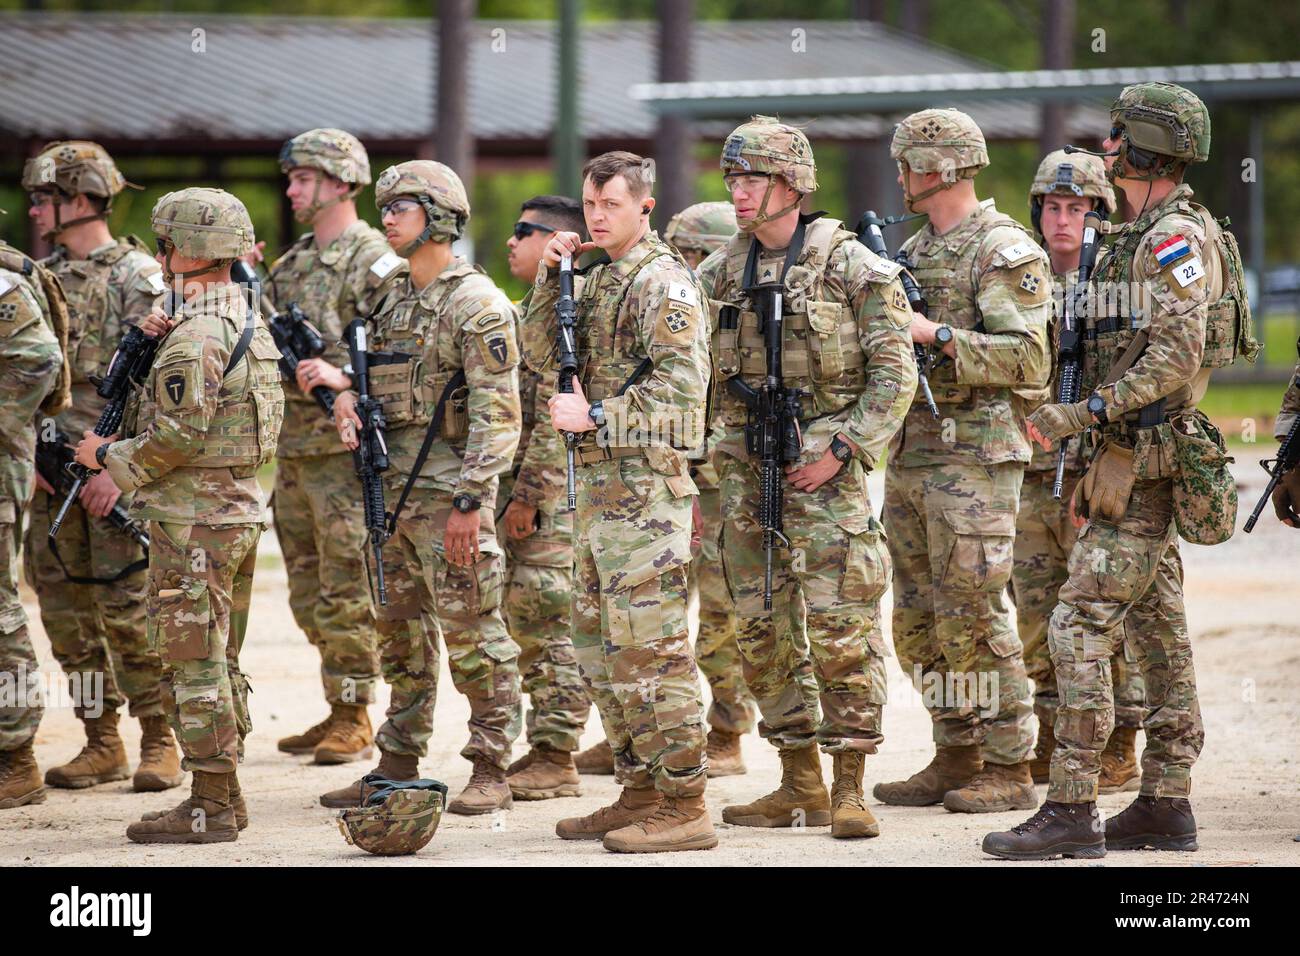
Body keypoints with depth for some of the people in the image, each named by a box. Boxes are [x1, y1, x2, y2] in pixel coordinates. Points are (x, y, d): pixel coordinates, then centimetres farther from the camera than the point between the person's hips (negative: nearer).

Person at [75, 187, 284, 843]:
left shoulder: (196, 336, -19)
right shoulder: (248, 322, 12)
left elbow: (177, 436, -22)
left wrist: (108, 456, -7)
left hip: (192, 518, -10)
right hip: (239, 510, 10)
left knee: (192, 663, -5)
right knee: (220, 664, 15)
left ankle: (209, 807, -3)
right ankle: (224, 799, 20)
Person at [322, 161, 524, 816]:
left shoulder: (476, 304, -11)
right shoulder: (394, 301, 15)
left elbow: (497, 412, -16)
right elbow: (374, 378, 24)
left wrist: (469, 500, -21)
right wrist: (349, 402, 0)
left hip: (448, 492, -9)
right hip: (393, 489, 9)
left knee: (471, 634, -5)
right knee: (401, 634, 13)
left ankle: (490, 773, 0)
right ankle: (398, 767, 20)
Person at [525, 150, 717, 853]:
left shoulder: (663, 281, -11)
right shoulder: (598, 279, 18)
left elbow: (682, 382, -19)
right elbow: (541, 355, 16)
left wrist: (596, 415, -19)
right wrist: (548, 279, 4)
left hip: (645, 485, -10)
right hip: (598, 485, 10)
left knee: (649, 648, -10)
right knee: (600, 647, 13)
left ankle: (683, 807, -8)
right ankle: (641, 792, 20)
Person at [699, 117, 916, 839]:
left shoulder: (851, 266, -6)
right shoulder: (720, 273, 11)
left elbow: (894, 374, -7)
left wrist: (840, 452, -14)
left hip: (823, 468, -6)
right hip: (744, 472, 6)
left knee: (840, 629, -8)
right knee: (759, 630, 7)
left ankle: (849, 791, -2)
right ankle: (800, 786, 15)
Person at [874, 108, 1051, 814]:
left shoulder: (1004, 252, -10)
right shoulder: (915, 251, 17)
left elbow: (1027, 359, -18)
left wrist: (937, 336, -20)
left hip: (974, 457, -9)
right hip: (911, 457, 9)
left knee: (973, 619, -9)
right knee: (919, 620, 10)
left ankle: (1010, 771, -3)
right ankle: (956, 758, 18)